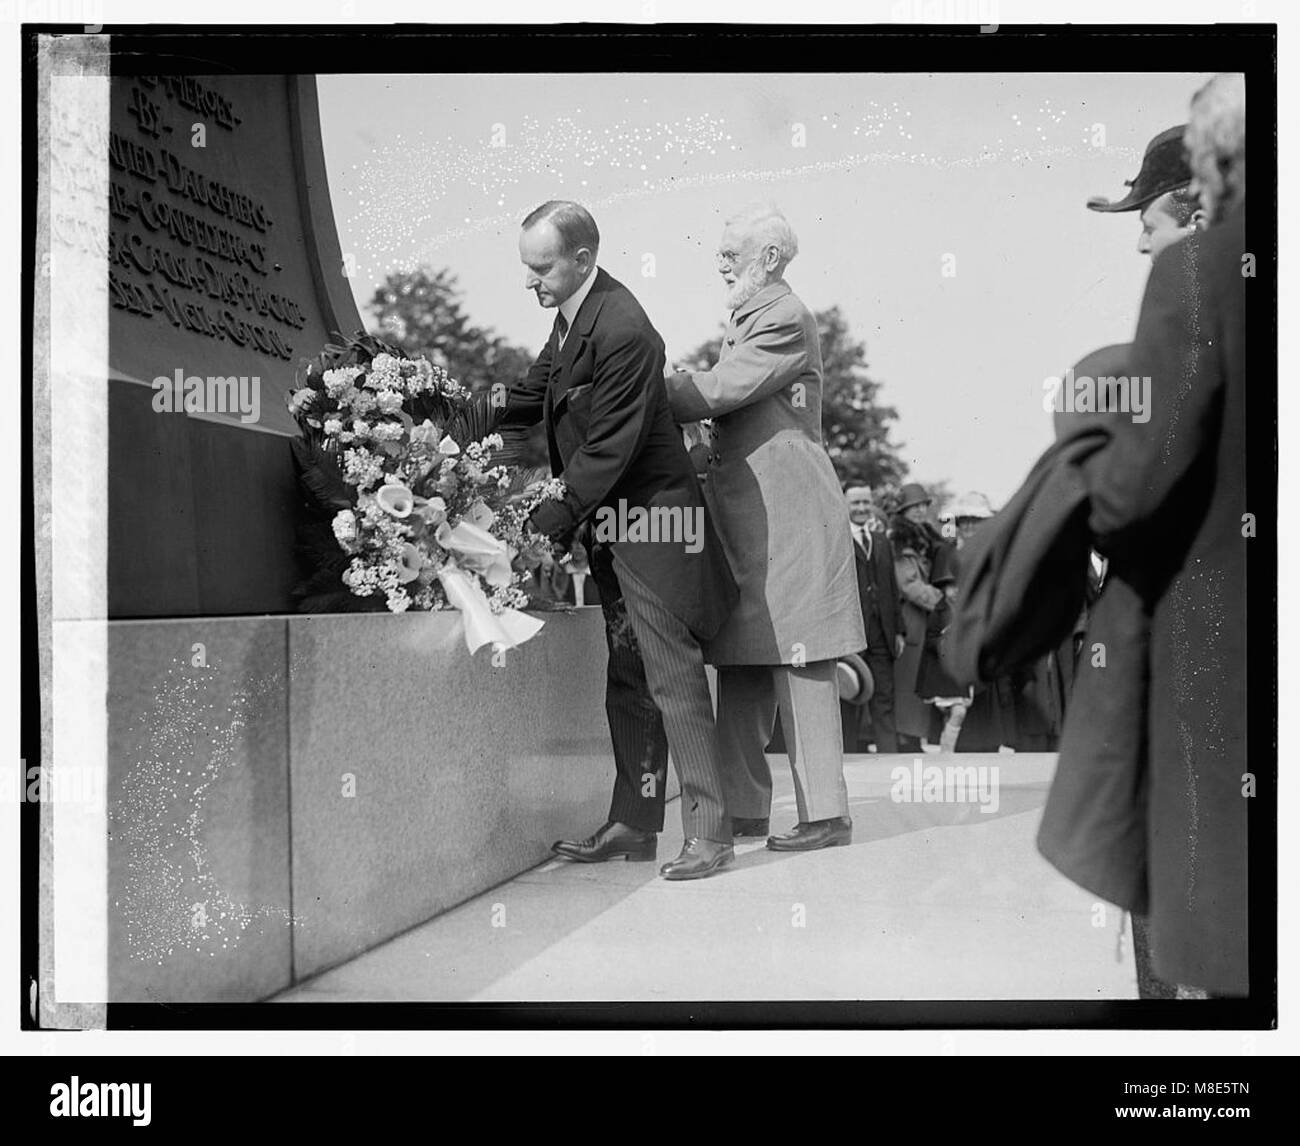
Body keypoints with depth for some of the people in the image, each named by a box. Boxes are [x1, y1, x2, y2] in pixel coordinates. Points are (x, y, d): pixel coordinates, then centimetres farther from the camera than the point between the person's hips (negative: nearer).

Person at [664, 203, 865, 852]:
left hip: (787, 519, -10)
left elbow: (718, 390, -17)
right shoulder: (746, 321, 22)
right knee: (741, 666, 11)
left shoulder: (785, 320, -10)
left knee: (799, 666, -6)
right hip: (745, 517, 10)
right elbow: (716, 394, 19)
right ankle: (744, 807, 18)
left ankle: (825, 815, 2)